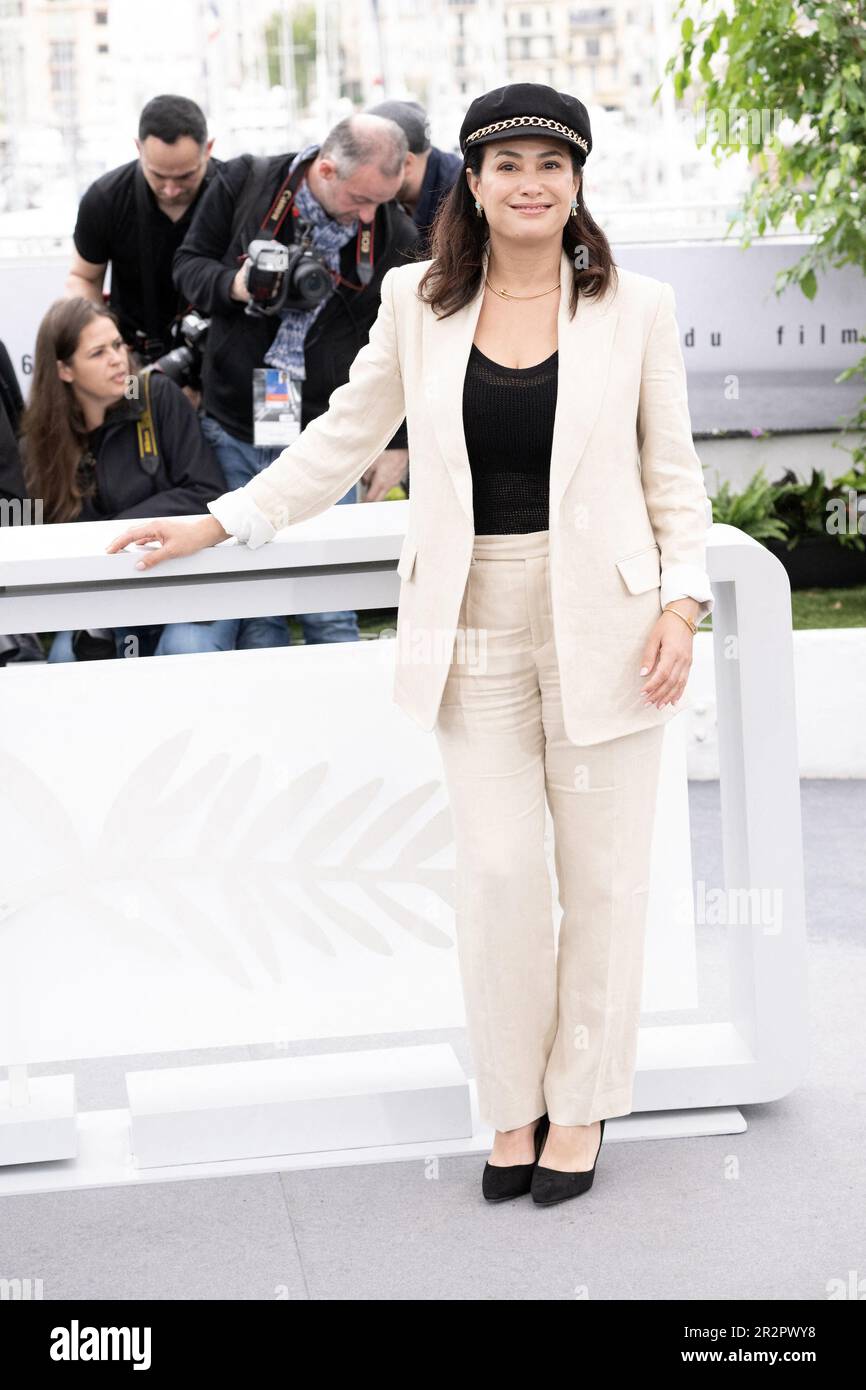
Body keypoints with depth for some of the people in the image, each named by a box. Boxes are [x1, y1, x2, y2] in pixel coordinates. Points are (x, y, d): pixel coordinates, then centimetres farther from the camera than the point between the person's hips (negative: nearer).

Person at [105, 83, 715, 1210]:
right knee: (498, 873, 0)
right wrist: (220, 524, 12)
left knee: (601, 873, 5)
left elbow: (672, 473, 5)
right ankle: (514, 1107, 19)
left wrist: (682, 603, -7)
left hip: (602, 628, -1)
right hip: (475, 630, 1)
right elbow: (344, 438, 14)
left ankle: (582, 1105, 22)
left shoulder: (636, 309, 1)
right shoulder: (419, 302, 5)